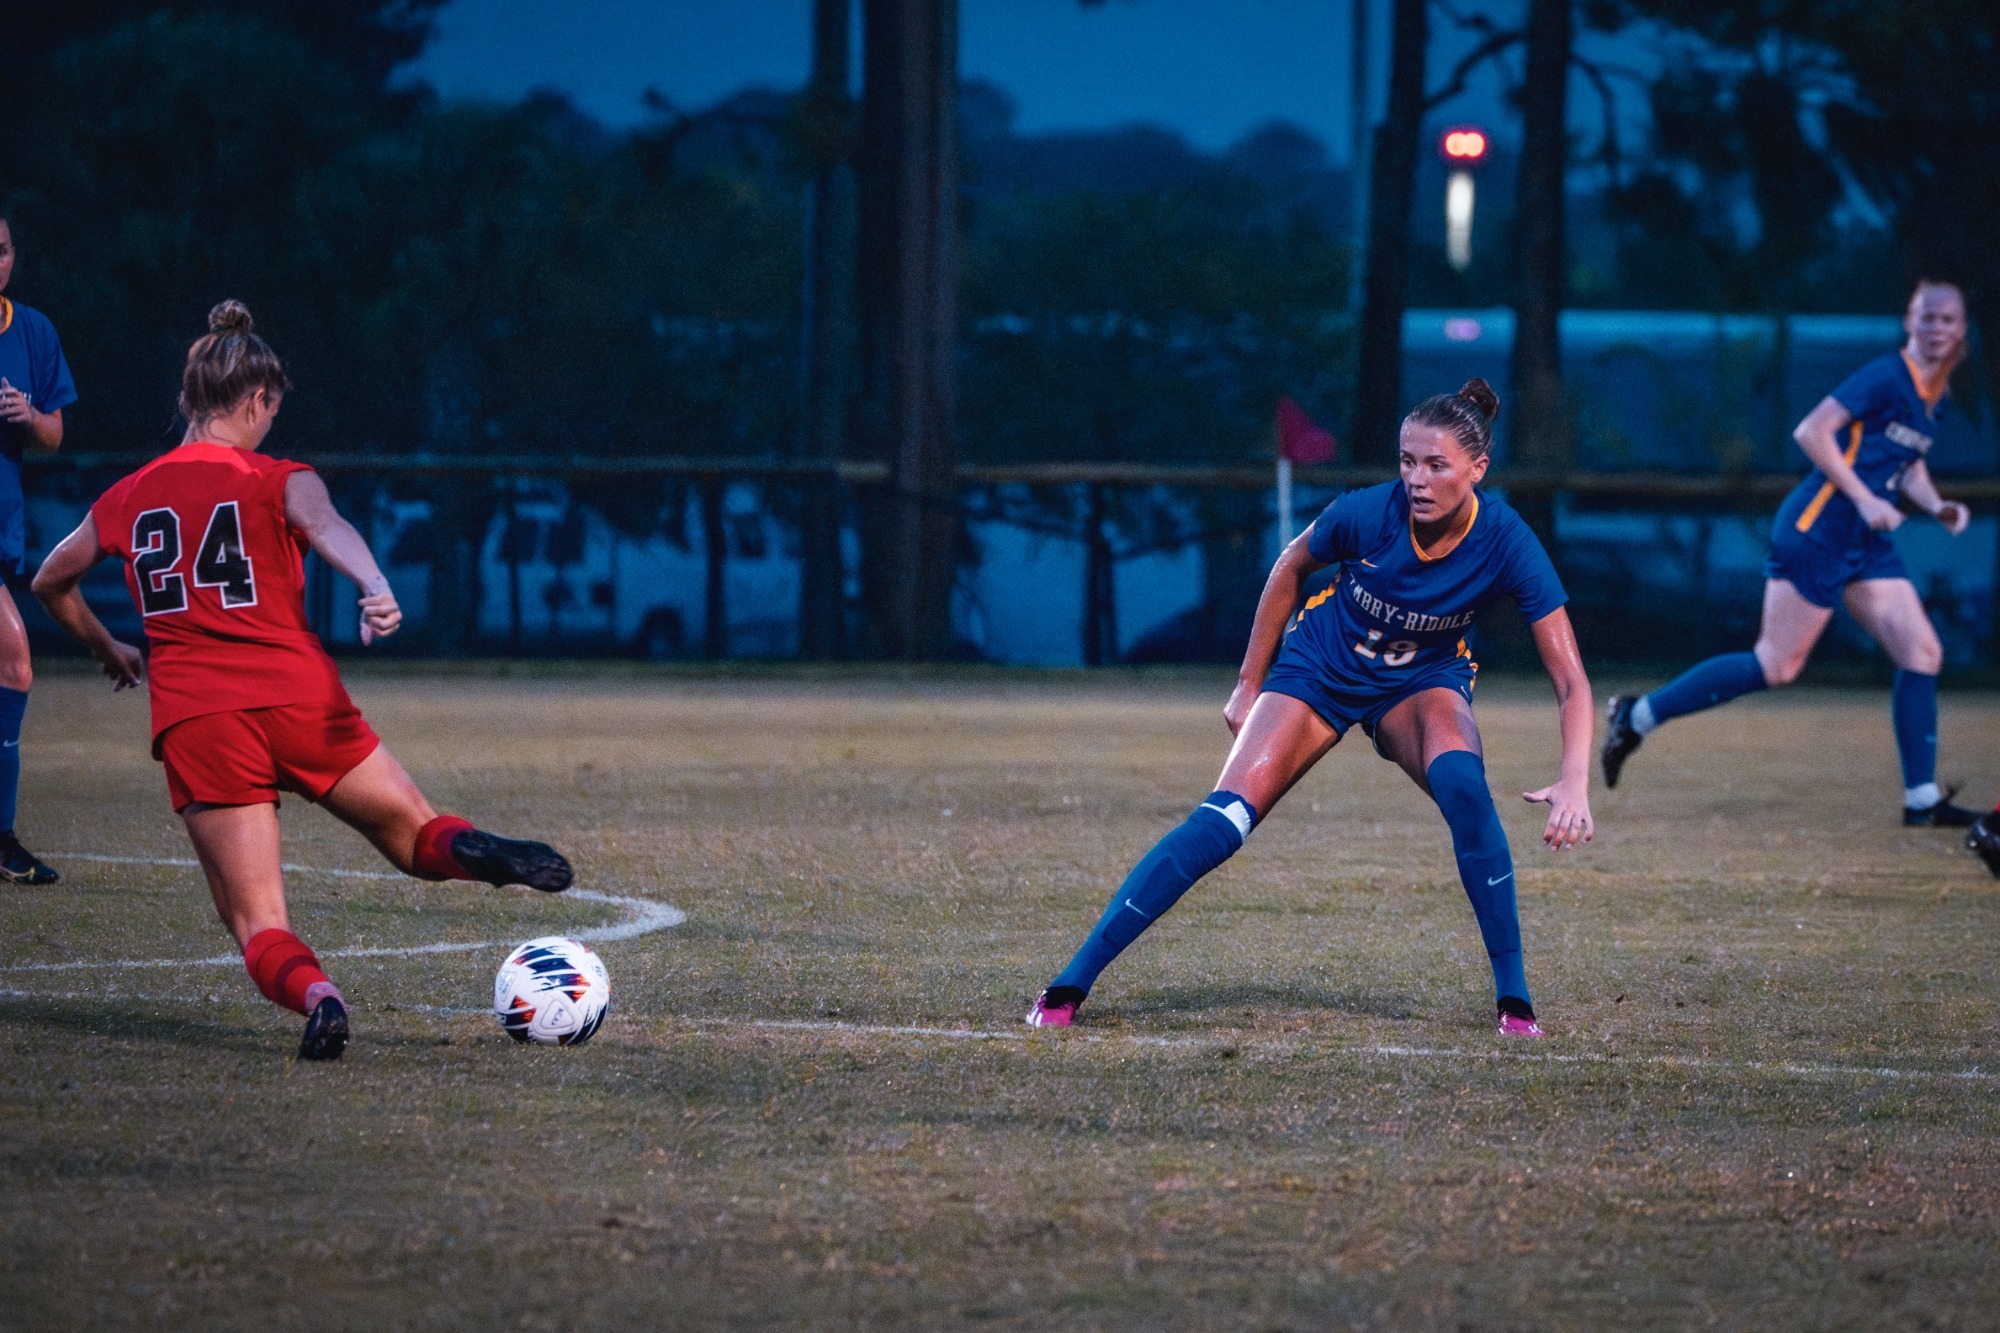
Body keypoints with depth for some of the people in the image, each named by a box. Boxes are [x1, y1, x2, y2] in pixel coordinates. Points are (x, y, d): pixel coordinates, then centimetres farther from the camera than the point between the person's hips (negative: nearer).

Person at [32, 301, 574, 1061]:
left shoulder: (128, 498, 16)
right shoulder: (277, 481, 6)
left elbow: (50, 582, 30)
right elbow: (326, 527, -18)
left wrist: (105, 650, 47)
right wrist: (376, 591, -37)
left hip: (192, 722, 2)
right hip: (298, 700, -2)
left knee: (257, 923, 4)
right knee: (414, 834, 15)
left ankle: (310, 992, -32)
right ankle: (474, 852, -22)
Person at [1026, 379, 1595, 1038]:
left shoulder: (1506, 543, -26)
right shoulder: (1366, 513, -26)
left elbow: (1570, 678, -24)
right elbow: (1291, 568, -3)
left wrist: (1574, 782, -39)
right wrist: (1250, 682, 2)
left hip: (1423, 680, 0)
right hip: (1319, 667, 0)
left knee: (1462, 784, -33)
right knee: (1222, 822, -16)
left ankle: (1513, 996, -21)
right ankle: (1071, 984, -11)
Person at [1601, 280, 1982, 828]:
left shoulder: (1934, 400, 14)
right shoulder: (1887, 376, -13)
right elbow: (1812, 432, -18)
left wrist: (1937, 506, 9)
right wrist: (1864, 499, -20)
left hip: (1866, 543, 9)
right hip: (1819, 529, -9)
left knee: (1923, 653, 0)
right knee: (1777, 665, -8)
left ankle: (1921, 799, 4)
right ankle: (1637, 716, 3)